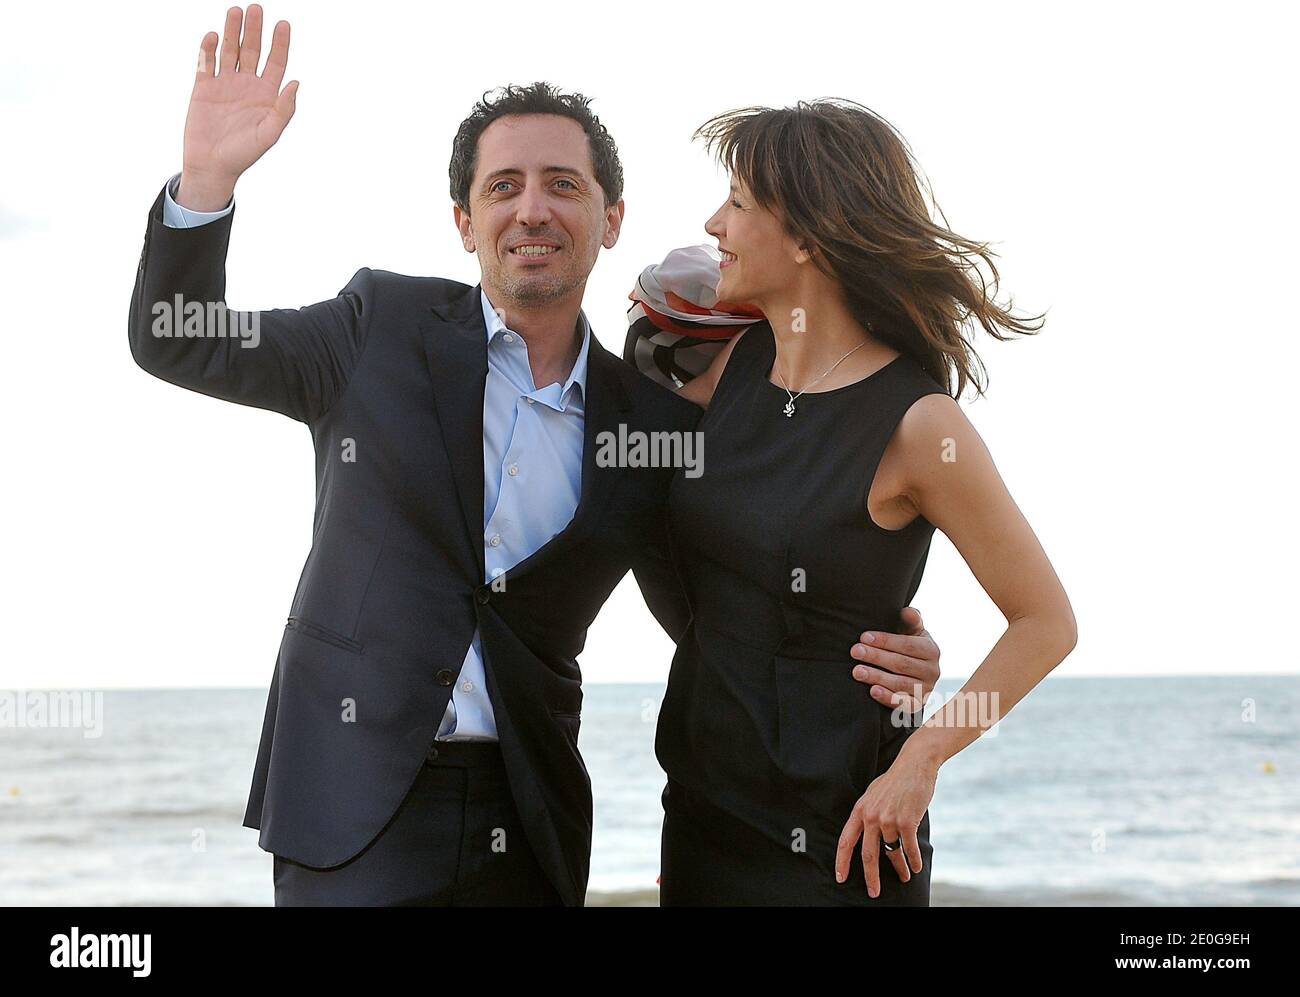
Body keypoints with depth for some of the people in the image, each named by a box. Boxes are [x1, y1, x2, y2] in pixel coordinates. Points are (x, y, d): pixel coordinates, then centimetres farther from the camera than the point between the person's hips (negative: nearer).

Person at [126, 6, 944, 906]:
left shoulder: (655, 425, 3)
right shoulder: (385, 326, 1)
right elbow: (176, 343, 5)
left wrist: (868, 659, -6)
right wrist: (208, 175, -12)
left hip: (525, 828, 2)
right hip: (354, 800, -2)